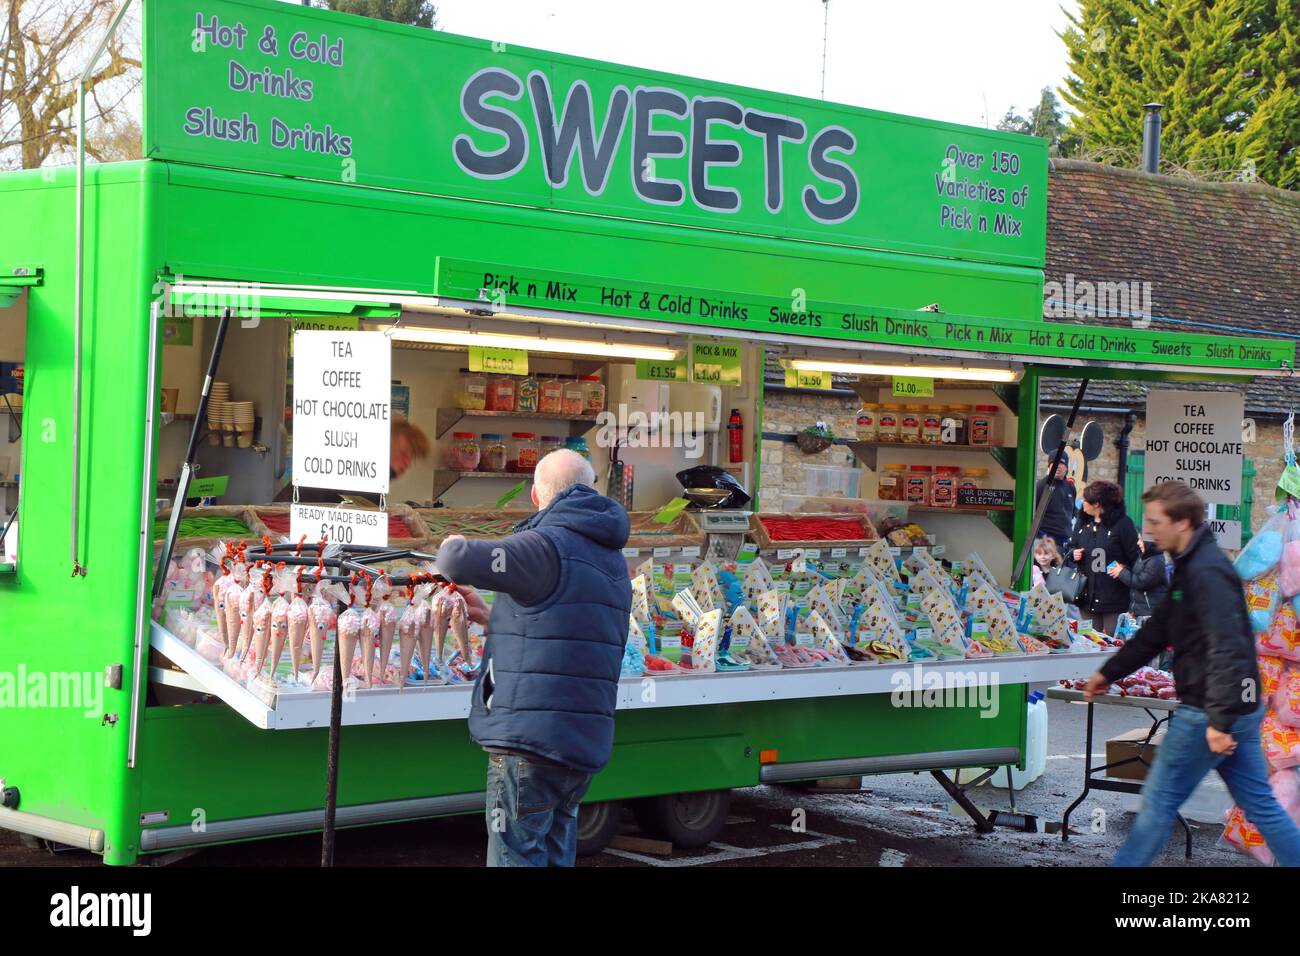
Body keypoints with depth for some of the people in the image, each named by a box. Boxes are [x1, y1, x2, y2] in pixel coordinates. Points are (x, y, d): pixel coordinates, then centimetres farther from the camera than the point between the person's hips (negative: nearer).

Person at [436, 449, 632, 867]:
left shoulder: (548, 545, -12)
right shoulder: (611, 559, 19)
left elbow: (457, 562, -21)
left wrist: (452, 547, 2)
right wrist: (491, 617, 33)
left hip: (531, 741, -9)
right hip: (586, 745, 9)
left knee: (517, 858, -5)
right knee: (556, 856, 15)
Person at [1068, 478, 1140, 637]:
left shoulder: (1122, 523, -10)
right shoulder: (1083, 522, 12)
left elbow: (1135, 557, -11)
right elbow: (1072, 546, 25)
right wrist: (1073, 554, 4)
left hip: (1114, 597, -6)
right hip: (1087, 596, 6)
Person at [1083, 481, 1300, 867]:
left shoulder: (1207, 572, -19)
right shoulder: (1190, 566, 14)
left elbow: (1227, 649, -26)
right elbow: (1157, 631, 24)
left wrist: (1219, 720, -28)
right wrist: (1109, 672, 27)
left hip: (1208, 711, -10)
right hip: (1240, 708, 10)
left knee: (1159, 800, 2)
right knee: (1259, 803, 13)